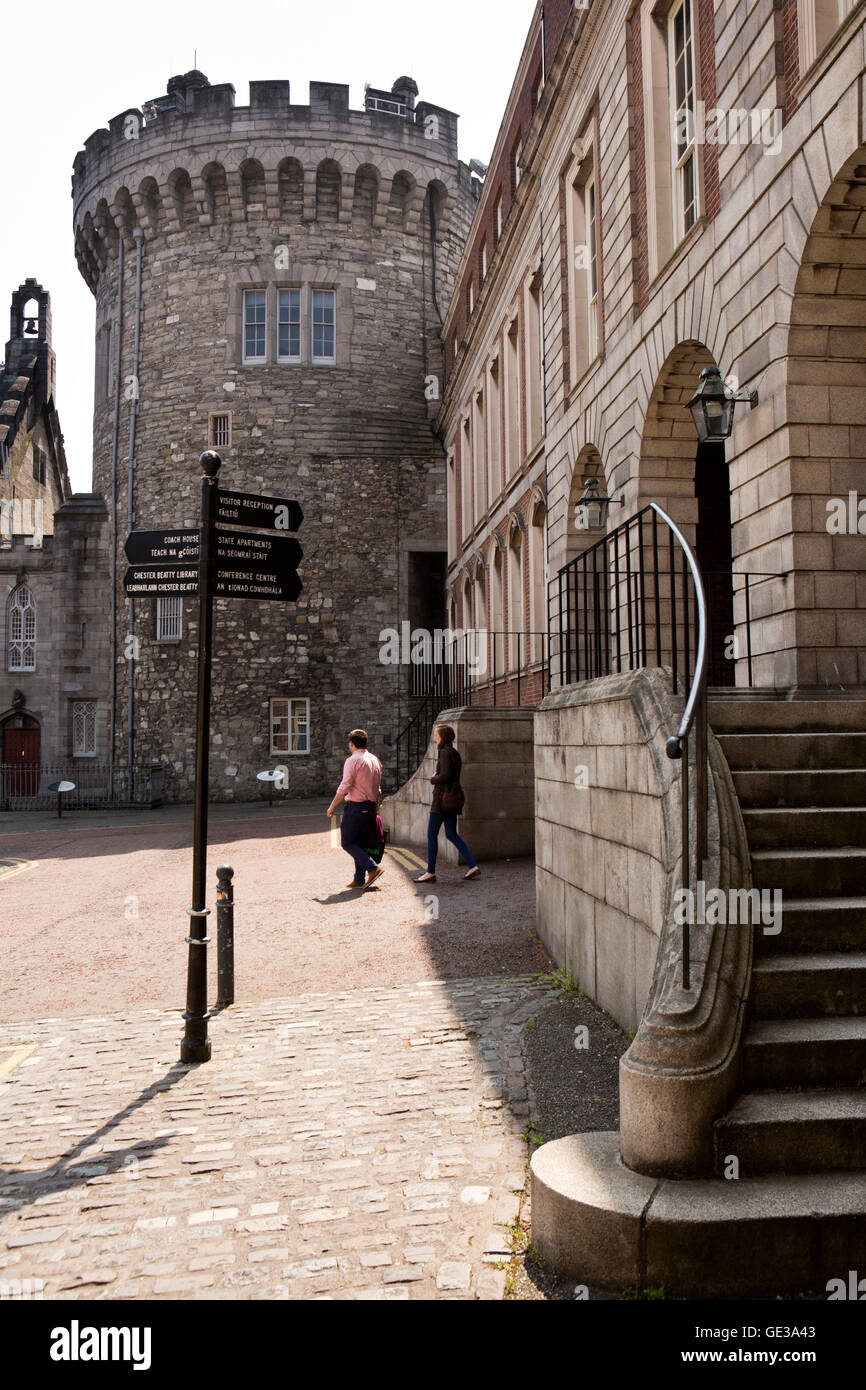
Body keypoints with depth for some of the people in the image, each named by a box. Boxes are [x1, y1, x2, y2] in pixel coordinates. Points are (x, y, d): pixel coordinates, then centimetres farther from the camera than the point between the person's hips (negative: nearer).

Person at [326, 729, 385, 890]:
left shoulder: (352, 760, -11)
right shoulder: (375, 760, 13)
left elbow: (344, 787, -16)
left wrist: (332, 806, -8)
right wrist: (375, 810, 22)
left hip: (356, 806, -8)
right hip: (371, 807, 8)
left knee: (347, 843, 0)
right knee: (359, 843, 14)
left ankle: (373, 867, -15)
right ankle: (359, 880, 13)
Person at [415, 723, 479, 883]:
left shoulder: (445, 753, -14)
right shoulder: (455, 753, 15)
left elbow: (445, 775, -23)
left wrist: (433, 779, -5)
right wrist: (436, 776, 6)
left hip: (442, 798, -9)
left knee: (431, 834, -1)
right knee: (452, 835, 12)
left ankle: (430, 873, 4)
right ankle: (472, 866, 7)